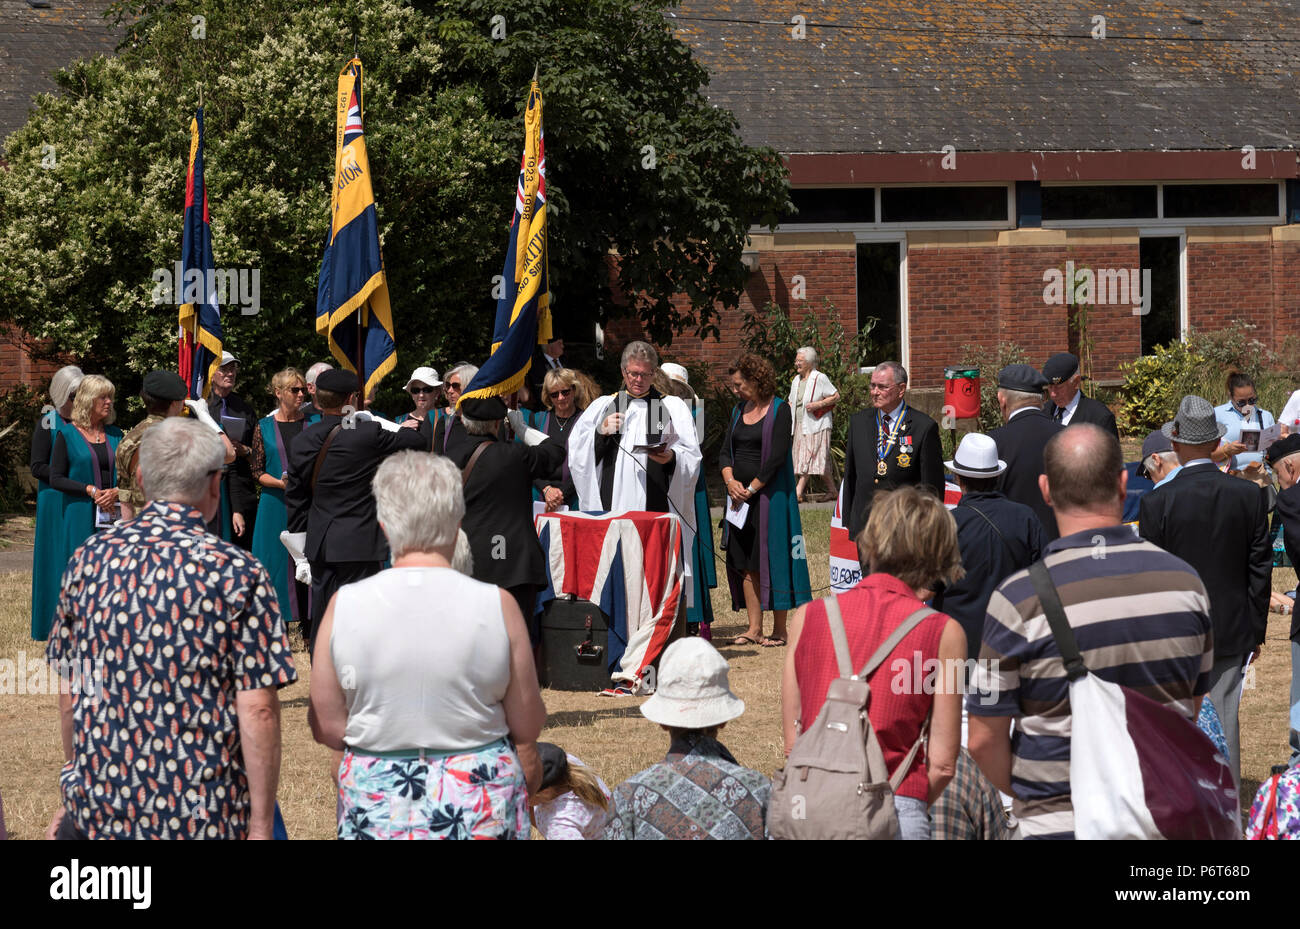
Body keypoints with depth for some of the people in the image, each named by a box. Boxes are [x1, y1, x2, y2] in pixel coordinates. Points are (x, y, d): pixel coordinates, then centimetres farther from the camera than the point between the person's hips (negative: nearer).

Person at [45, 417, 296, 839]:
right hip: (203, 818, -3)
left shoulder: (90, 559, 1)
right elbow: (257, 711, -14)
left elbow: (69, 690, 9)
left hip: (97, 808, 4)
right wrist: (261, 827, -9)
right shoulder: (237, 573, -11)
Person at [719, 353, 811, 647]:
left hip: (769, 494, -7)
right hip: (740, 496, 7)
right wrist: (730, 480, -7)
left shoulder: (779, 410, -7)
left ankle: (779, 630, 0)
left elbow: (777, 456, -14)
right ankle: (754, 628, 10)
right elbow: (725, 450, 12)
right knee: (745, 562, 5)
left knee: (771, 559, -5)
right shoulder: (739, 410, 14)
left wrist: (751, 488, -14)